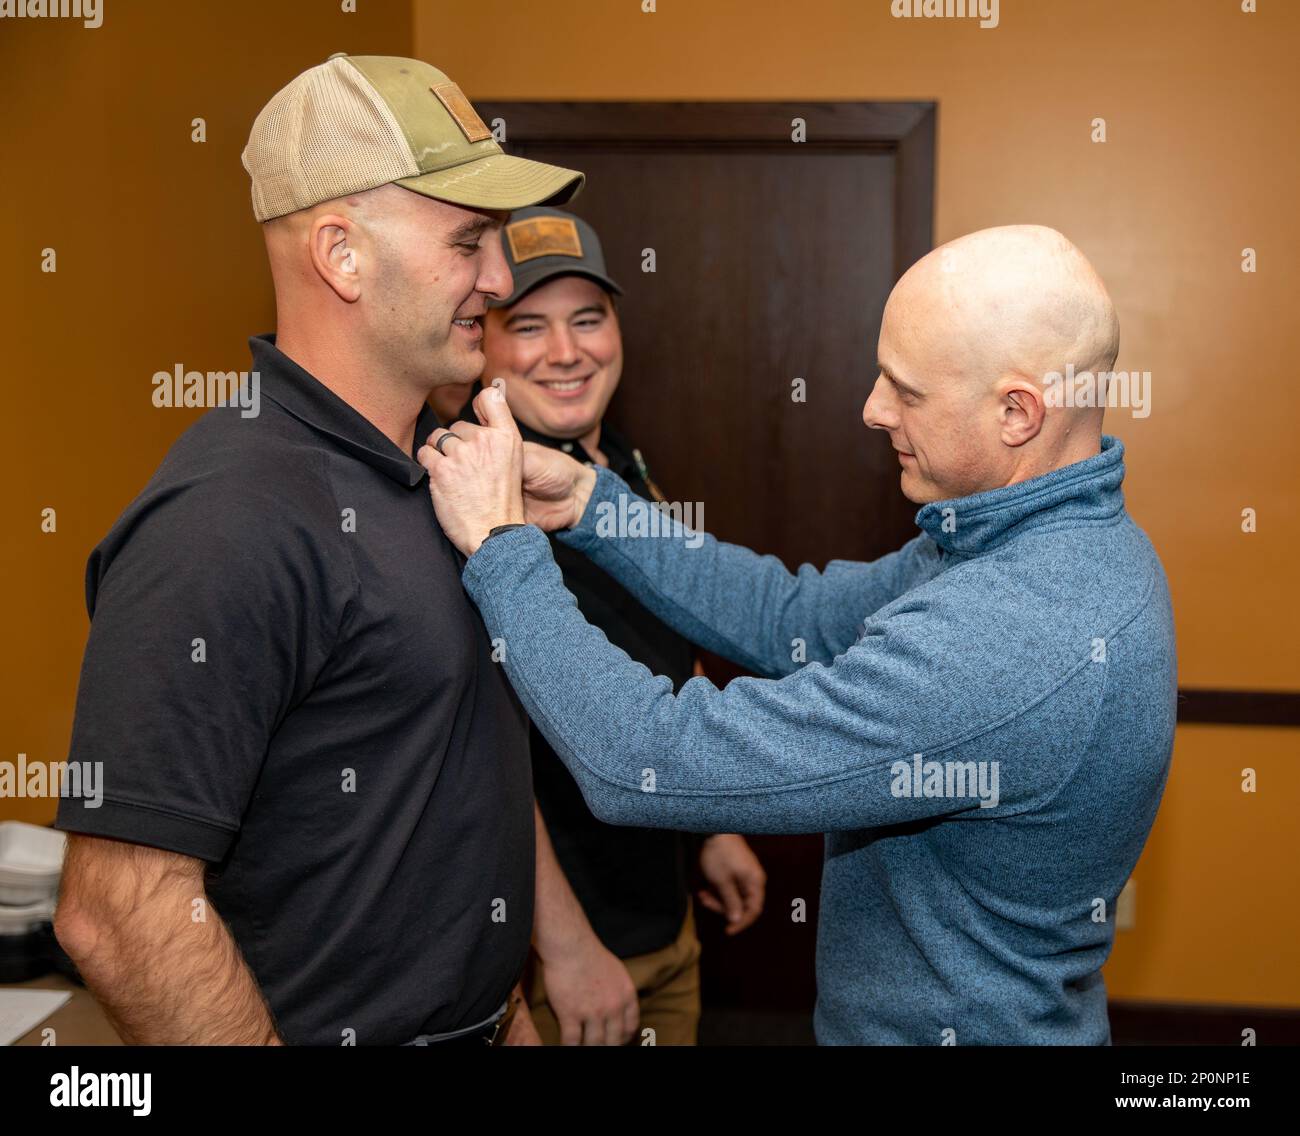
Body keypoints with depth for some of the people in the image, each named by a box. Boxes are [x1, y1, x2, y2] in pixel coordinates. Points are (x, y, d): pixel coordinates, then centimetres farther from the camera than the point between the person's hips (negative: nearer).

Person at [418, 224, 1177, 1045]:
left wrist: (499, 540, -23)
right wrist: (590, 501, -5)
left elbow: (646, 763, -33)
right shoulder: (1065, 538, -3)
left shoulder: (1007, 640, -35)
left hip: (962, 1026, -8)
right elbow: (798, 620, 2)